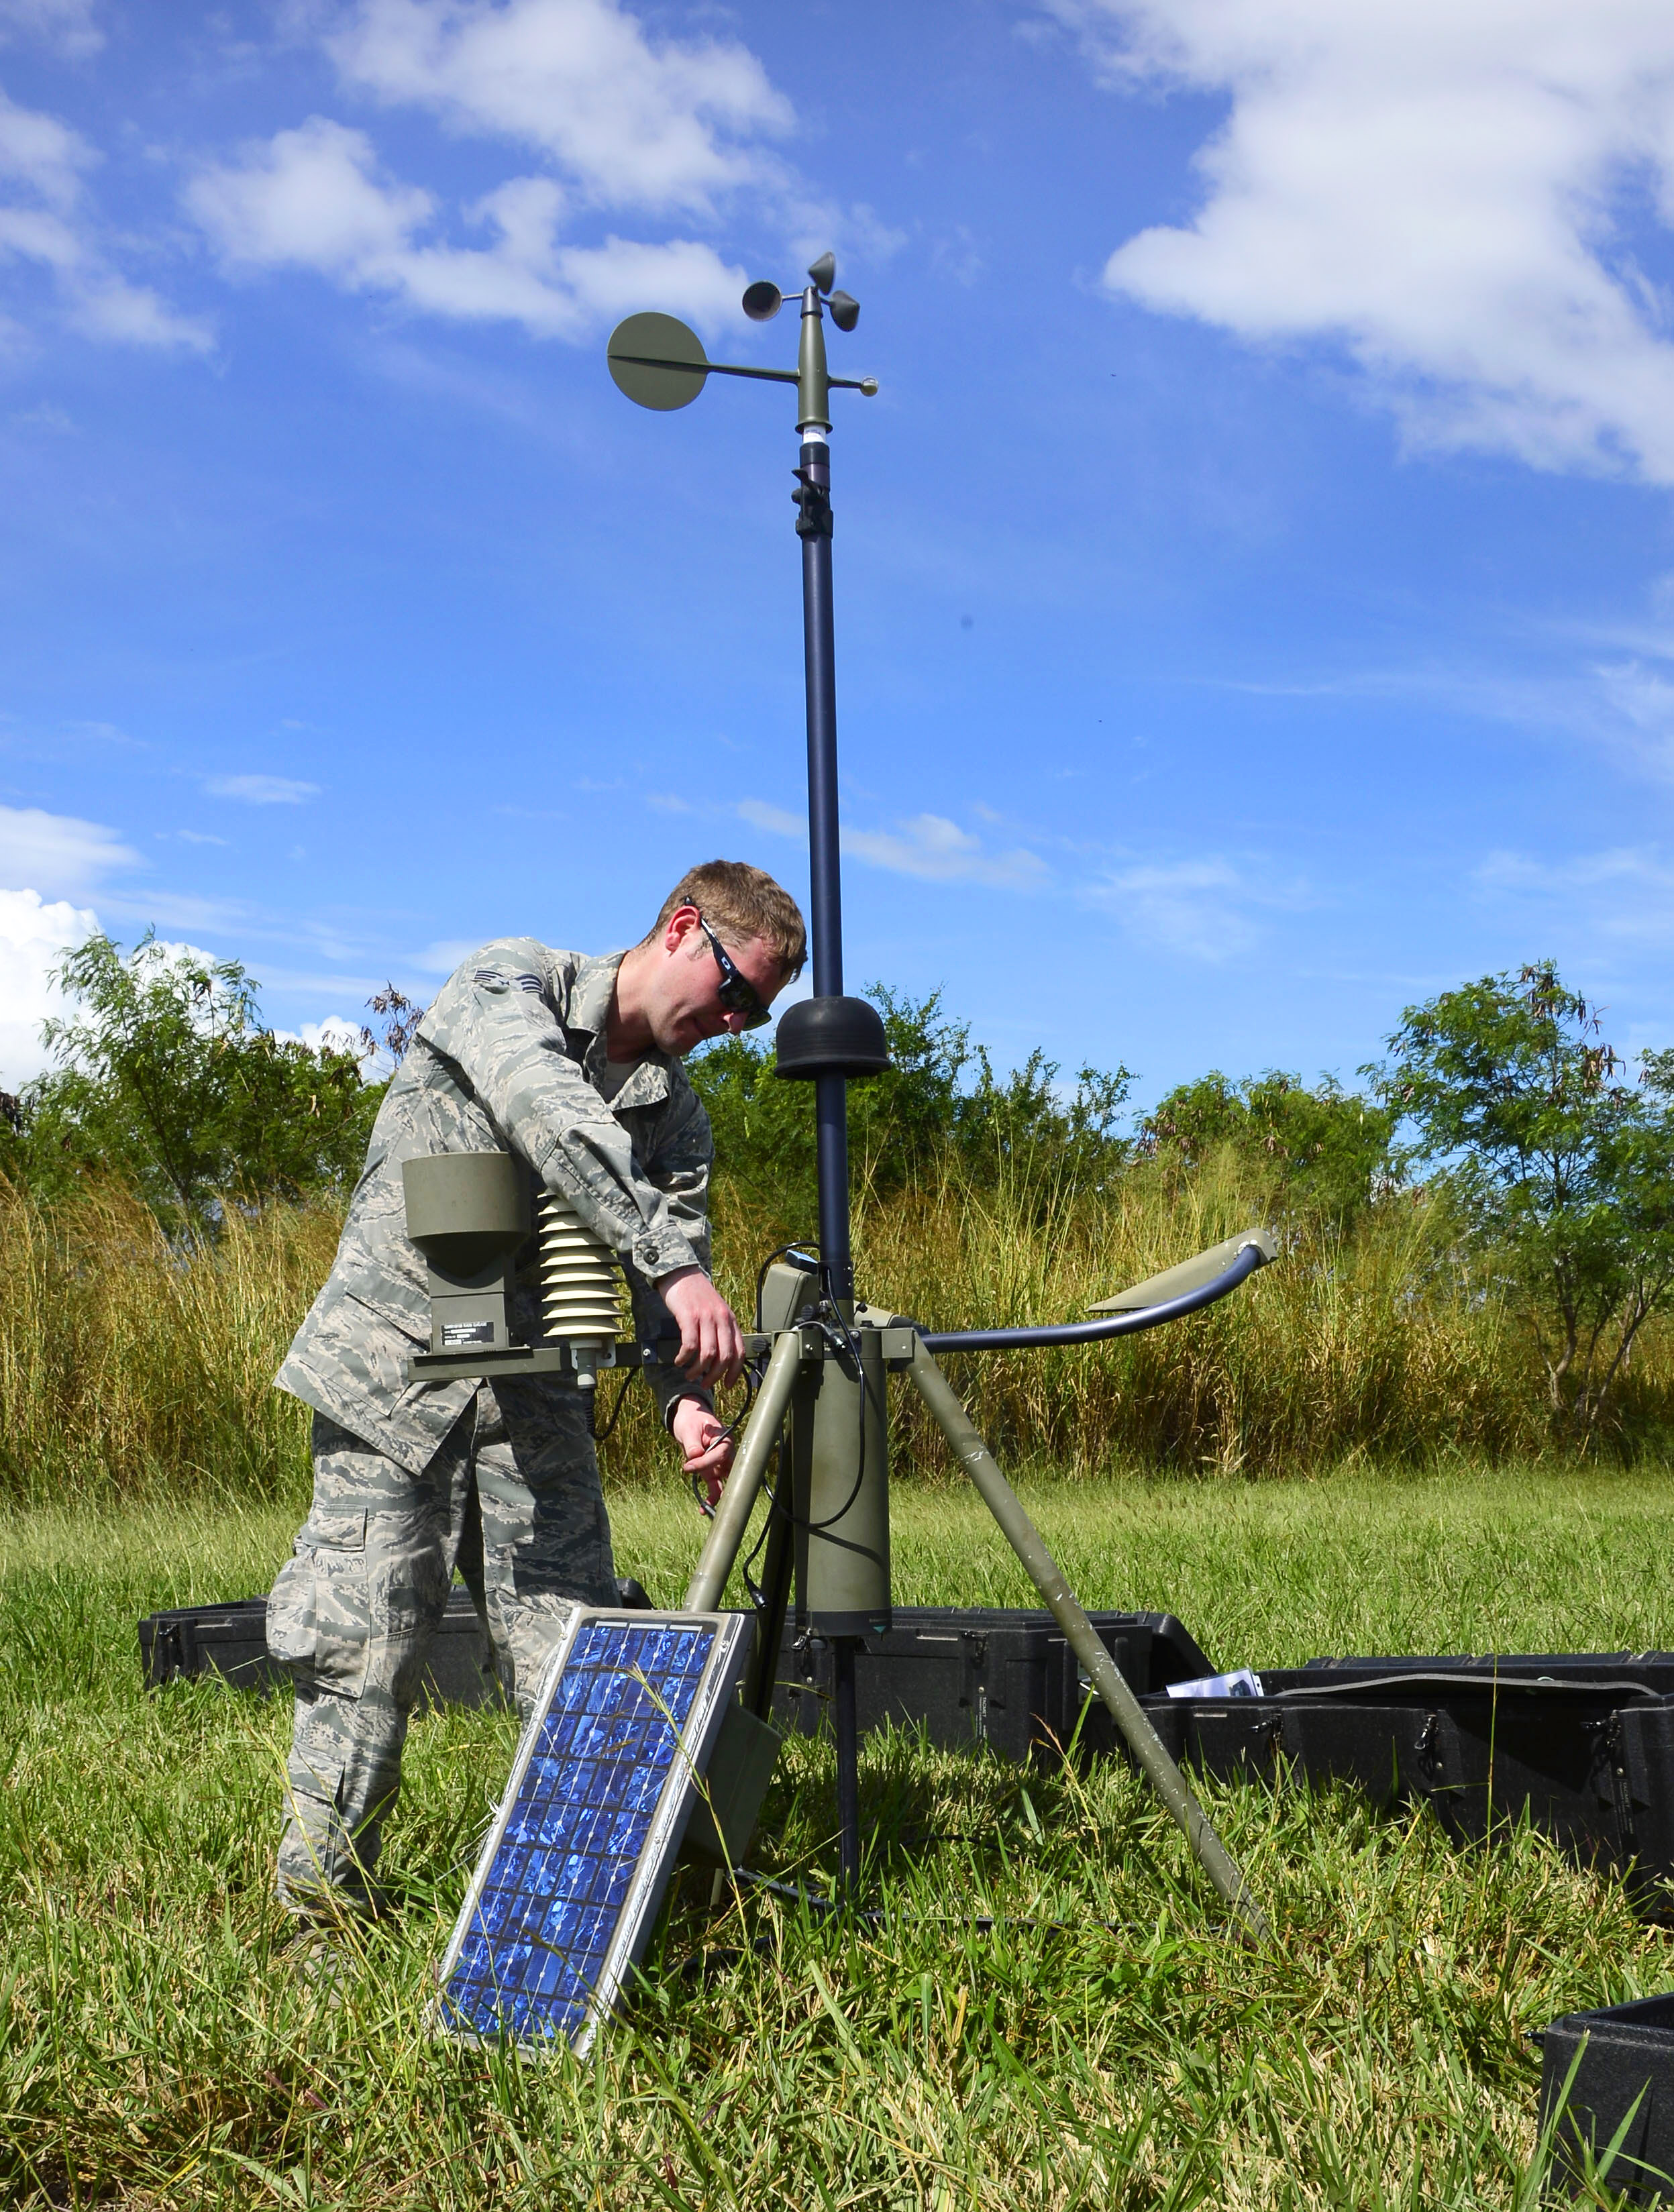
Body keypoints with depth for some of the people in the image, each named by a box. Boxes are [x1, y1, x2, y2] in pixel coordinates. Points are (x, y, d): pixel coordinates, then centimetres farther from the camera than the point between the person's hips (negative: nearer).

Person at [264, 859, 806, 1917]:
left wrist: (688, 1400, -19)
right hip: (395, 1360, -5)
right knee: (368, 1647, -5)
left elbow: (675, 1297, 3)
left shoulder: (678, 1119, 11)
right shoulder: (512, 979, -4)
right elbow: (550, 1117, -25)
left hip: (535, 1392, 5)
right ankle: (322, 1906, 7)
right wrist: (672, 1265, -35)